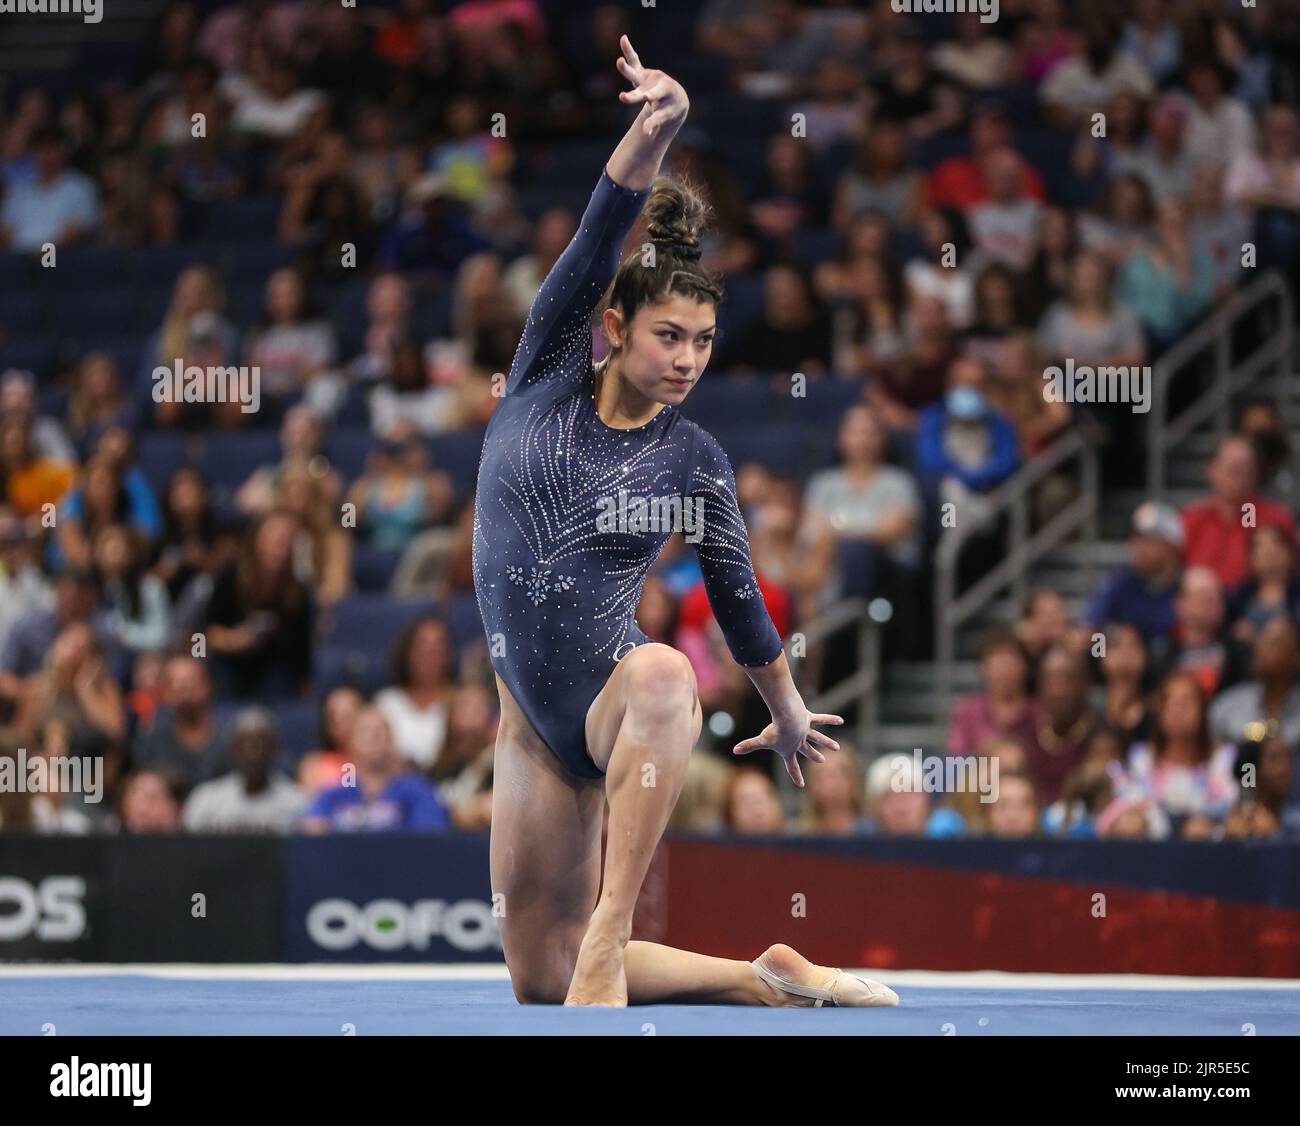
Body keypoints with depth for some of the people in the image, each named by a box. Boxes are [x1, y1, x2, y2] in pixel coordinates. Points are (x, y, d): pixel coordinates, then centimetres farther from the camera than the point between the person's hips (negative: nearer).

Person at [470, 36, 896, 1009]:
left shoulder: (696, 461, 0)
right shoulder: (546, 374, 2)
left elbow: (738, 596, 13)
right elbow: (602, 234, -10)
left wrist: (791, 717, 22)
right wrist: (655, 132, -25)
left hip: (613, 691, -2)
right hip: (534, 713, 3)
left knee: (663, 674, -42)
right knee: (542, 982, 4)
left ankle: (611, 933, -42)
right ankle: (762, 978, 21)